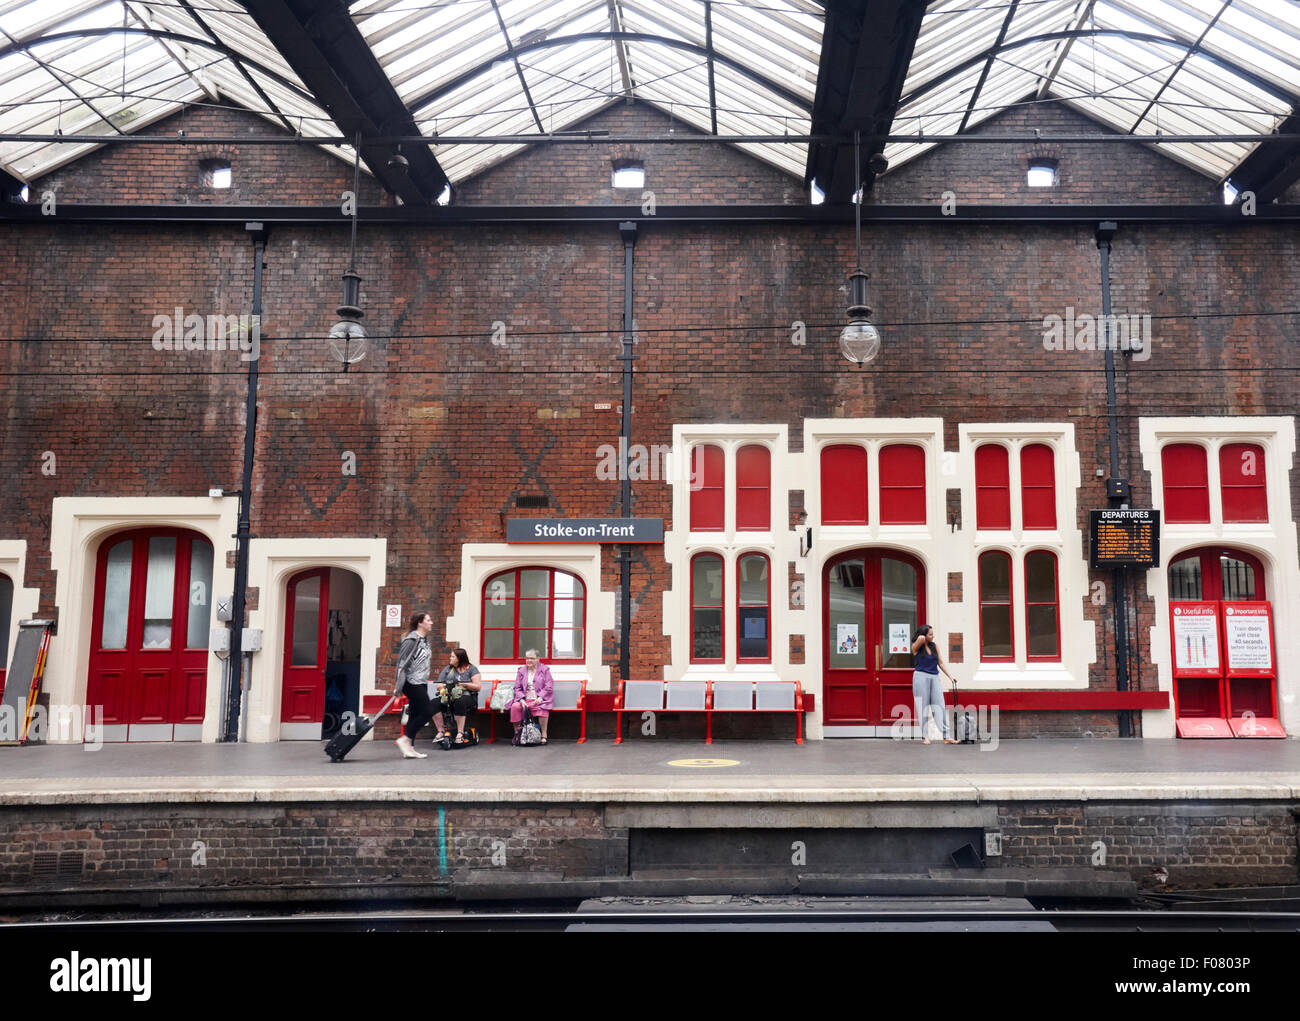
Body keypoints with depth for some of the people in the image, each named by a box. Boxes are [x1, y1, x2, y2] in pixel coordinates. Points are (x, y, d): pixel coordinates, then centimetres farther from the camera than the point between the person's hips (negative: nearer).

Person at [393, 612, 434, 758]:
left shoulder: (425, 640, 14)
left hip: (421, 683, 9)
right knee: (427, 712, -11)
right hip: (412, 683, -9)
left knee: (415, 715, 8)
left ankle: (409, 748, 11)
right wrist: (399, 686, -19)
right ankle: (404, 739, -4)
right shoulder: (411, 640, -13)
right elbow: (402, 663, -15)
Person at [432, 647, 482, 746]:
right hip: (447, 697, 4)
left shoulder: (471, 669, 7)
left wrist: (463, 684, -14)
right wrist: (444, 686, -7)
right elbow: (438, 685, 15)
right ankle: (441, 731, -21)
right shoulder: (447, 669, 20)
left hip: (467, 696, -4)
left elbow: (478, 686, -3)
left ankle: (460, 733, -34)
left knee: (459, 702, -40)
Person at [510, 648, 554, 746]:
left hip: (539, 699, -2)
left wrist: (540, 698, -15)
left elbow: (549, 687, 0)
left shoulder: (544, 670, 8)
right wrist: (521, 699, -9)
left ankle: (544, 736, -27)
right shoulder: (521, 671, 16)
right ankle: (517, 732, -14)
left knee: (542, 708, -36)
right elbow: (517, 688, 10)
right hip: (525, 699, 3)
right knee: (515, 707, -29)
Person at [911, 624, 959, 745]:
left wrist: (950, 676, 8)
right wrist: (922, 639, 0)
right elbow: (920, 638, -23)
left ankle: (946, 736, -4)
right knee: (923, 707, -1)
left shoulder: (935, 647, 11)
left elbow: (941, 663, 14)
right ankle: (924, 736, 5)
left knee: (940, 707, -2)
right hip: (921, 677, -4)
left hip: (934, 677, 4)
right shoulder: (916, 647, -2)